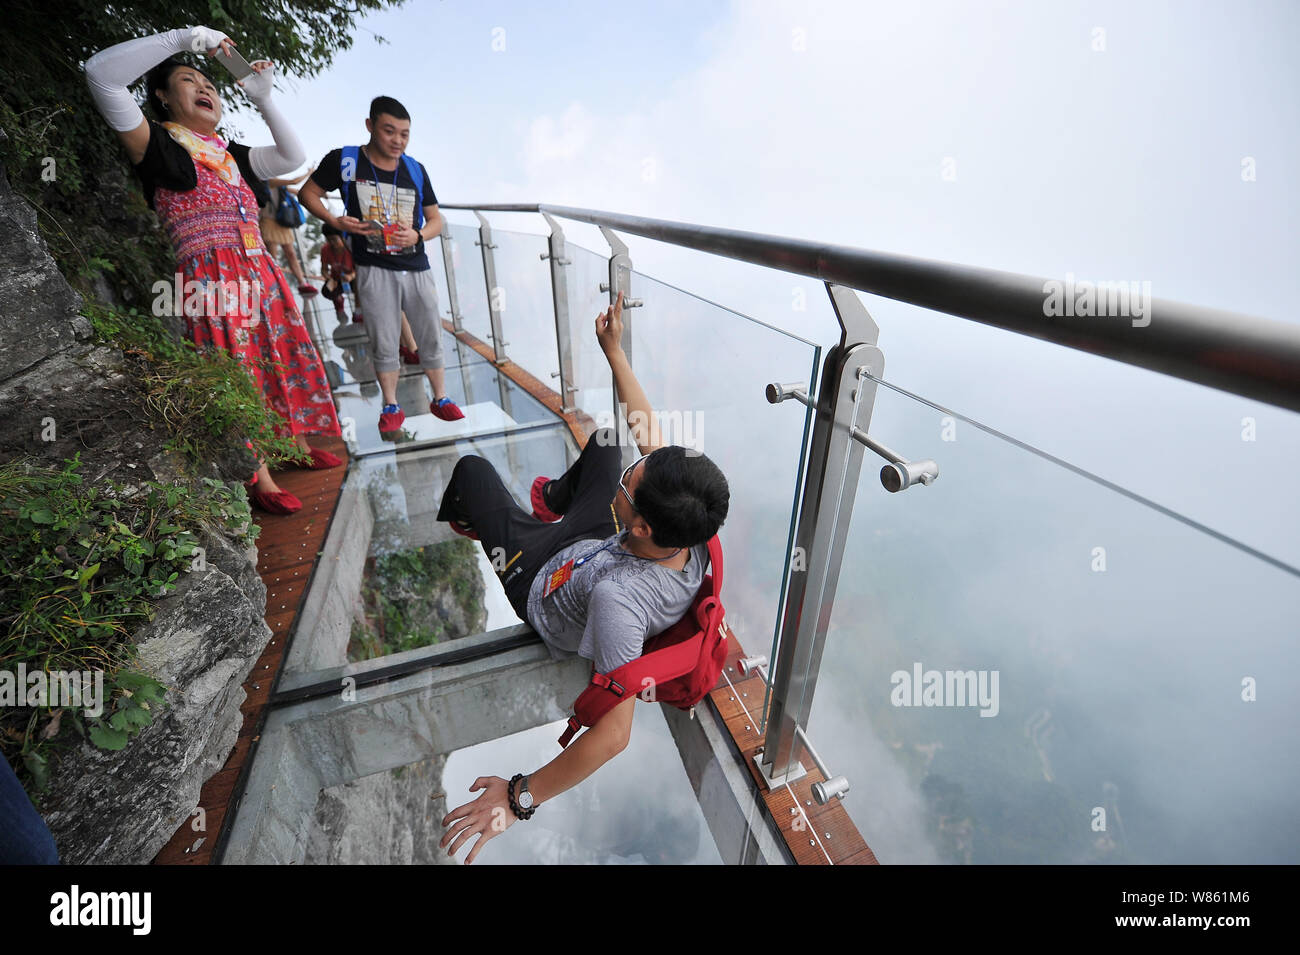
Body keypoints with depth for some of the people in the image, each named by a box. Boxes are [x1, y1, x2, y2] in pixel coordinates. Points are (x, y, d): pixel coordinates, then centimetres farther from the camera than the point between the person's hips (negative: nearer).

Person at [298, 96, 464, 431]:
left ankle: (441, 399, 20)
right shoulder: (344, 161, 0)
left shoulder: (416, 170, 7)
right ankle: (391, 407, 15)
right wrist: (336, 221, -10)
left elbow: (436, 219, 11)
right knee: (384, 344, 3)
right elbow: (307, 193, 8)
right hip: (374, 269, -2)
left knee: (431, 338, 7)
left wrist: (417, 235, -9)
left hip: (416, 268, 3)